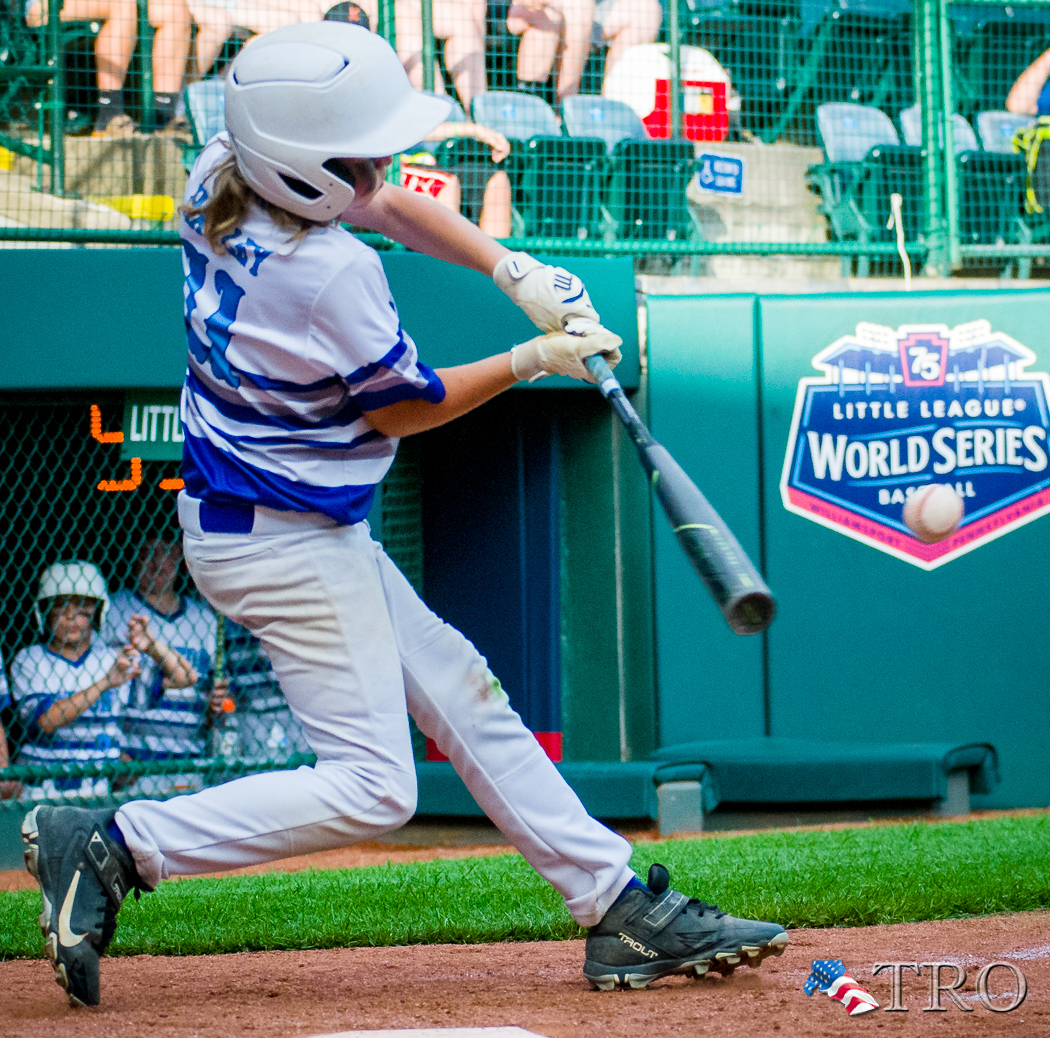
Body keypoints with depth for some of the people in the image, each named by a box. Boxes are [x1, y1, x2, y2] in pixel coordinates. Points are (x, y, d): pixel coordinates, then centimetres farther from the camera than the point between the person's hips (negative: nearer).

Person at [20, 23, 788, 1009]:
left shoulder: (223, 178, -4)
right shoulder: (329, 274, -29)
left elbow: (385, 204, 12)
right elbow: (404, 409, -12)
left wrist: (509, 268, -1)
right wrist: (535, 360, -2)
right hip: (289, 545, -10)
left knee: (463, 696, 14)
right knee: (369, 789, -6)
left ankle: (621, 908, 19)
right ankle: (113, 846, -6)